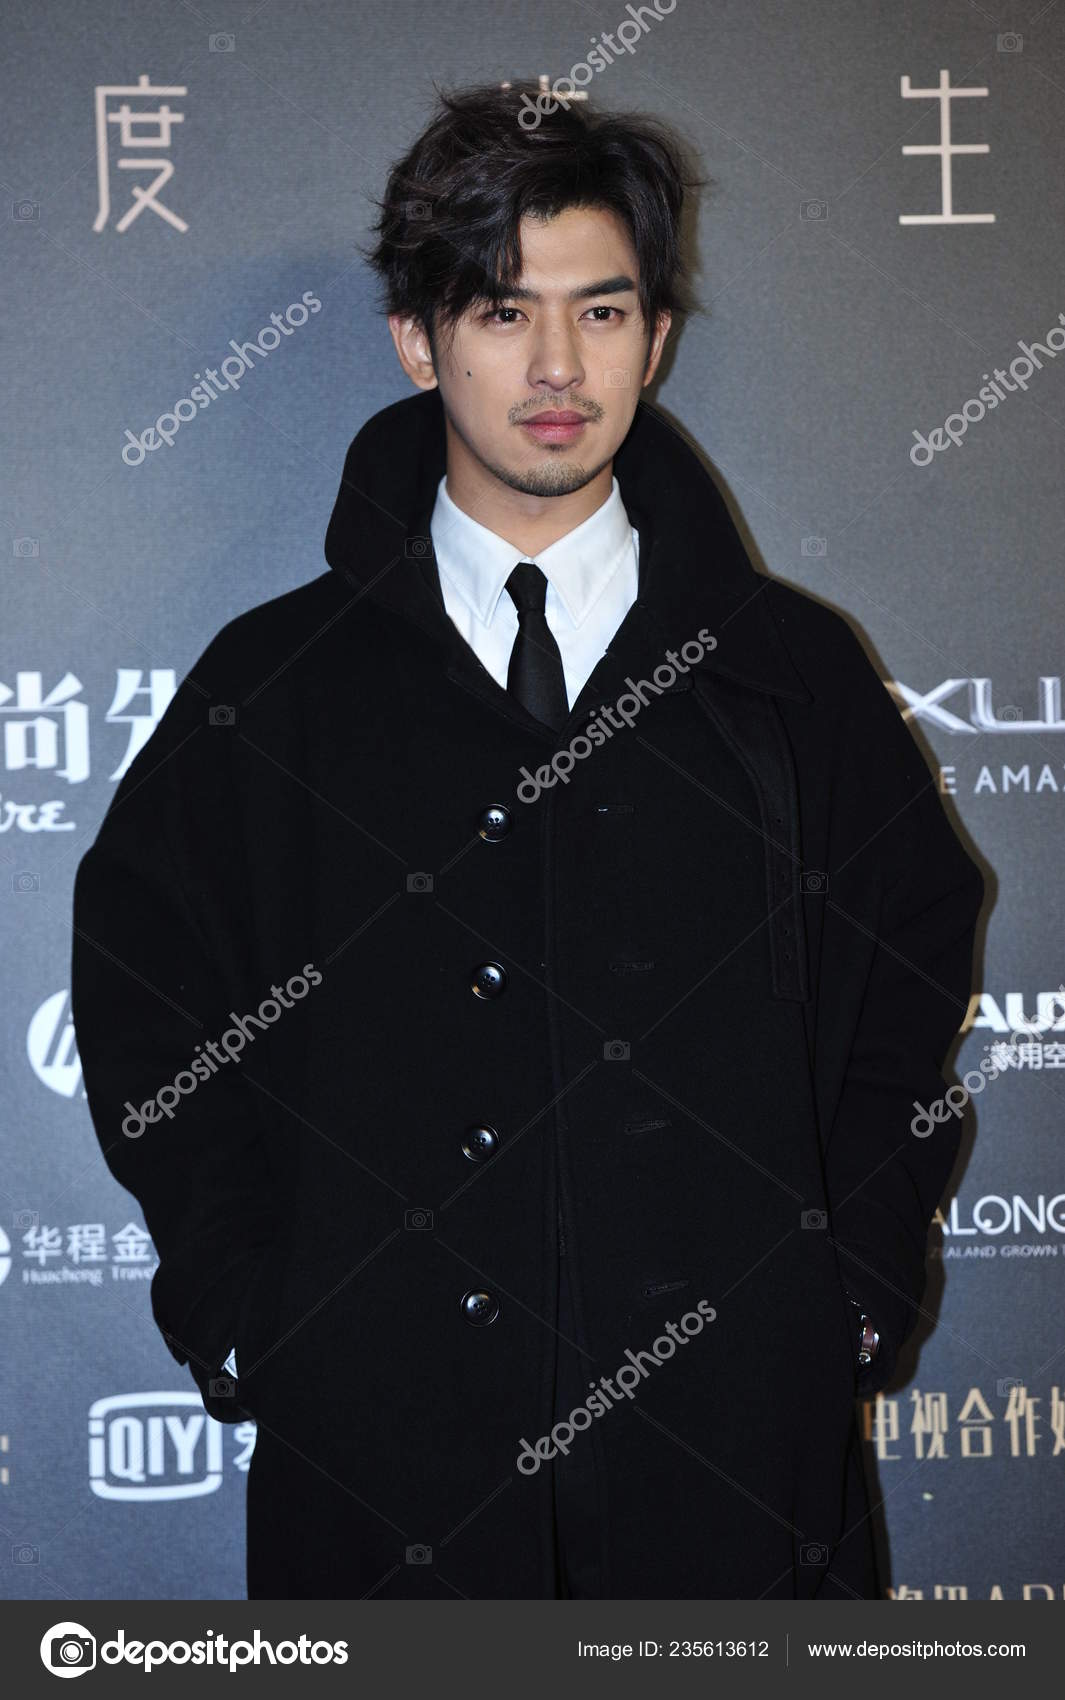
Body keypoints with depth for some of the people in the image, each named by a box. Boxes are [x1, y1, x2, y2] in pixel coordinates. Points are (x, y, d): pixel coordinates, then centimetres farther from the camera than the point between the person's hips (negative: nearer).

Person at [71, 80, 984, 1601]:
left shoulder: (793, 675, 6)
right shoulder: (272, 690, 4)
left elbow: (915, 976, 11)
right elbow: (140, 994, 8)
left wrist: (853, 1306, 3)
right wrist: (242, 1323, 0)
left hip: (731, 1443, 1)